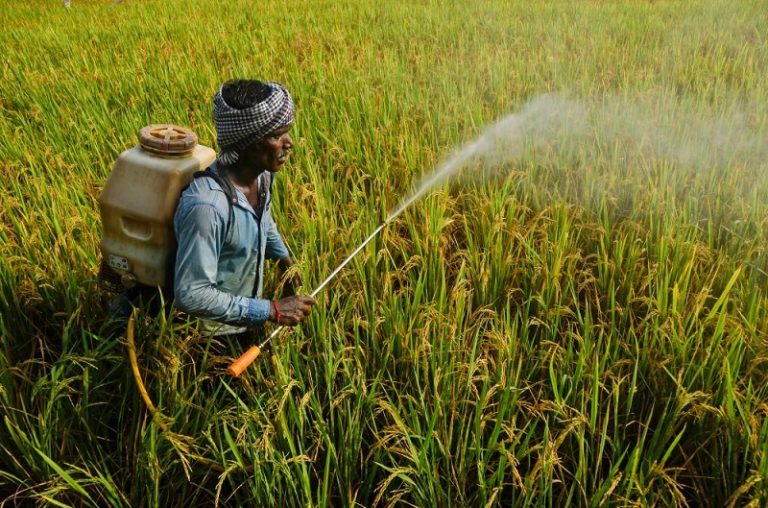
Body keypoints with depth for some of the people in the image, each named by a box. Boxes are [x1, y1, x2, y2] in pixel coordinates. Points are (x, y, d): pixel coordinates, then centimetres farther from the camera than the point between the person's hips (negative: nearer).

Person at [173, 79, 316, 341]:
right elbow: (191, 295, -32)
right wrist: (272, 310, -28)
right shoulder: (206, 206, -35)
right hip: (211, 336, -7)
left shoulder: (261, 174, -10)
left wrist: (285, 260, 1)